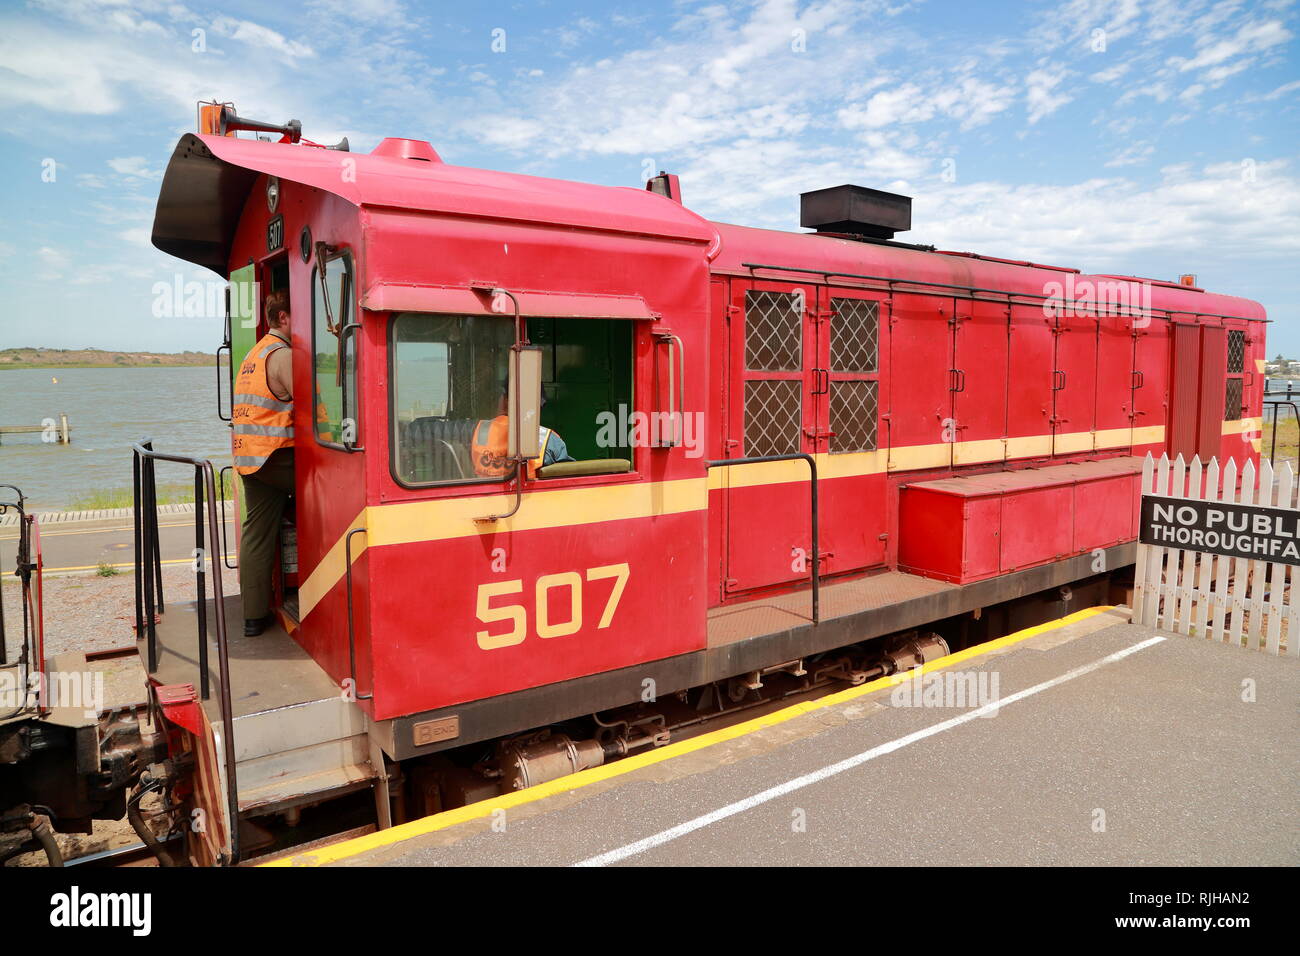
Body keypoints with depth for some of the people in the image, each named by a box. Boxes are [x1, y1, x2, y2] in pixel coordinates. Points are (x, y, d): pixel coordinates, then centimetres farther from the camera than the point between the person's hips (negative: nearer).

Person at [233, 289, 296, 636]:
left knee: (256, 534, 8)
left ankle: (254, 616, 12)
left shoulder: (254, 354, 20)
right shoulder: (283, 355, -11)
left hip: (248, 460, 9)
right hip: (277, 457, -9)